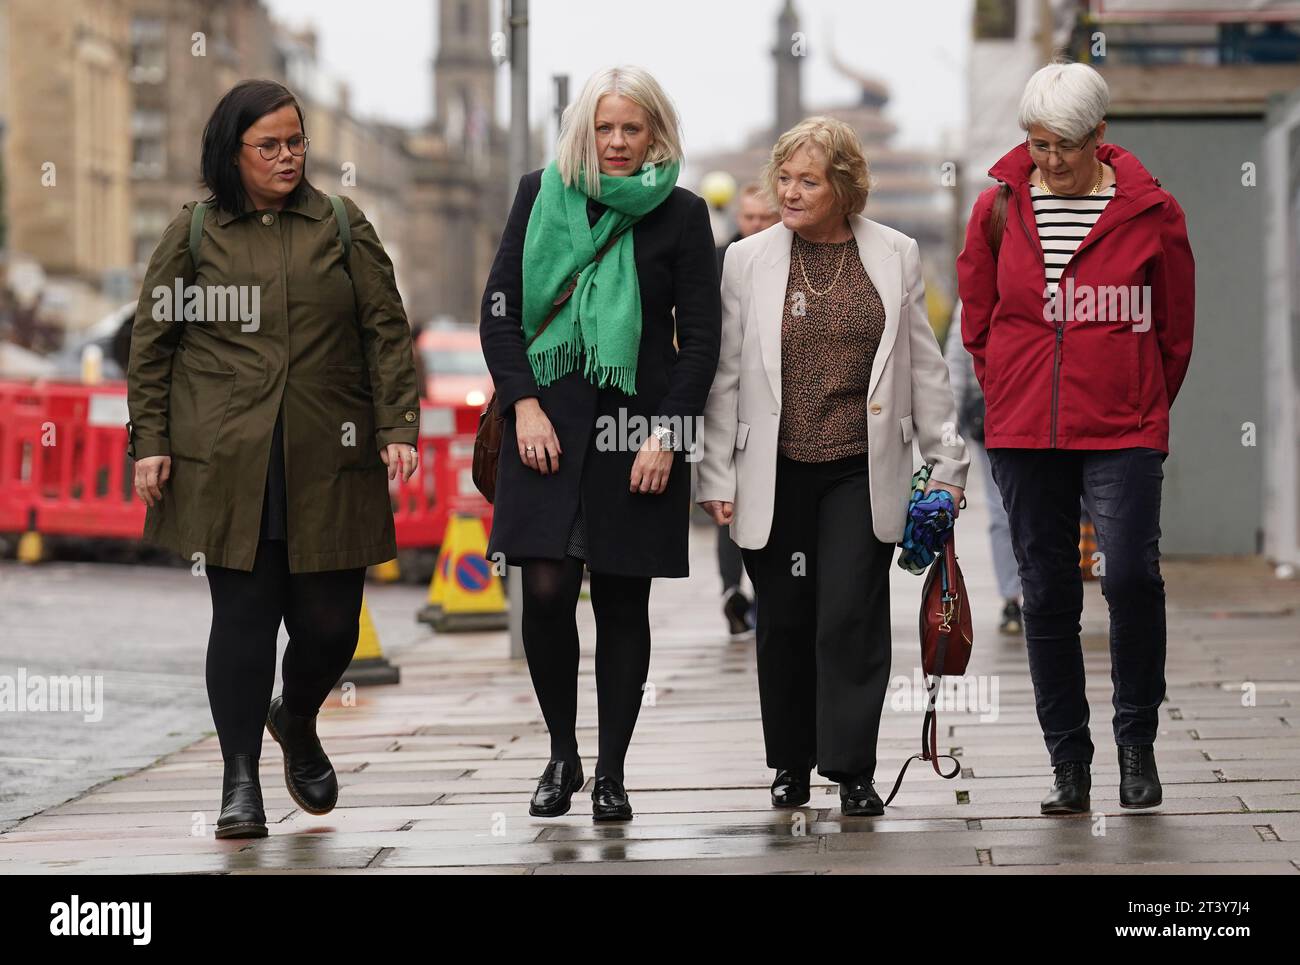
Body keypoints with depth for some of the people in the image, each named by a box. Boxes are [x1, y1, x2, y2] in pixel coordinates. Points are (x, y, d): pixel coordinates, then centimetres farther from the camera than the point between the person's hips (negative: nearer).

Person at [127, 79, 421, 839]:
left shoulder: (342, 227, 10)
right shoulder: (195, 234, 7)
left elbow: (387, 332, 7)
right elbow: (153, 342, 9)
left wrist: (397, 427, -3)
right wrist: (150, 442, 3)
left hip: (328, 462, 1)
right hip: (228, 463, -1)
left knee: (329, 619, 2)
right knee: (244, 614, -4)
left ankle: (298, 723, 34)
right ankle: (241, 780, 3)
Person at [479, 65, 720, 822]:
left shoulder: (681, 214, 3)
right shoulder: (540, 195, 7)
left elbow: (701, 339, 2)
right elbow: (499, 309, 7)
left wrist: (667, 434, -8)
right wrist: (524, 405, -5)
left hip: (639, 425, -1)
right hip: (548, 423, 1)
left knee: (624, 601, 1)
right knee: (546, 590, -8)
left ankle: (612, 773, 9)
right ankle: (562, 754, 10)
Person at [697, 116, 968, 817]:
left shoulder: (896, 256, 4)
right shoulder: (747, 261, 4)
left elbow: (925, 366, 8)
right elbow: (725, 376, 5)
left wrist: (945, 462, 7)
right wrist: (716, 476, 2)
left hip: (862, 470, -1)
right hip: (776, 473, 1)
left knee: (851, 616, -8)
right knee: (784, 621, 6)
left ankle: (851, 769, -1)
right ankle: (791, 765, 21)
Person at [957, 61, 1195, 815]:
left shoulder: (1150, 213, -3)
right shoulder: (1000, 209, 3)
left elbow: (1174, 329, 7)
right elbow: (978, 320, 15)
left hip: (1123, 431, -2)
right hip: (1024, 435, 3)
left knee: (1132, 576, -16)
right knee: (1048, 593, 4)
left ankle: (1137, 743, 3)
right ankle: (1069, 765, 11)